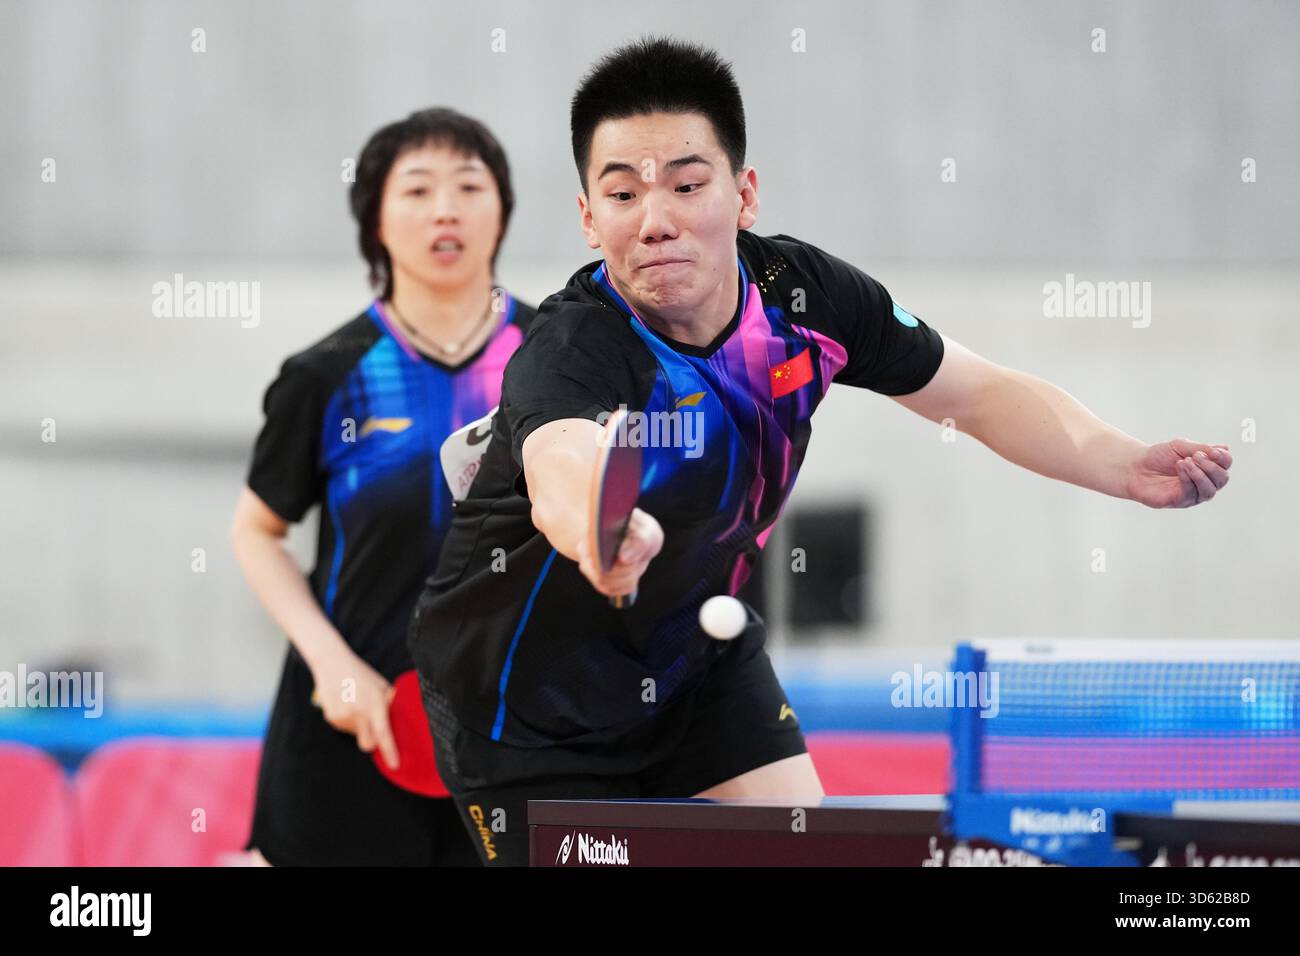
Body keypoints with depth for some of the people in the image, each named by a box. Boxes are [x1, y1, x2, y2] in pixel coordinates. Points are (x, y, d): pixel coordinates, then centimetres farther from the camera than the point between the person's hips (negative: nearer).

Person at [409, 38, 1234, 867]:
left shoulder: (806, 294, -16)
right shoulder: (568, 354, -35)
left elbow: (979, 394, -1)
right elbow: (562, 461, -60)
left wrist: (1132, 468, -15)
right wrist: (595, 526, -84)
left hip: (695, 652, 6)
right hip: (532, 697, -5)